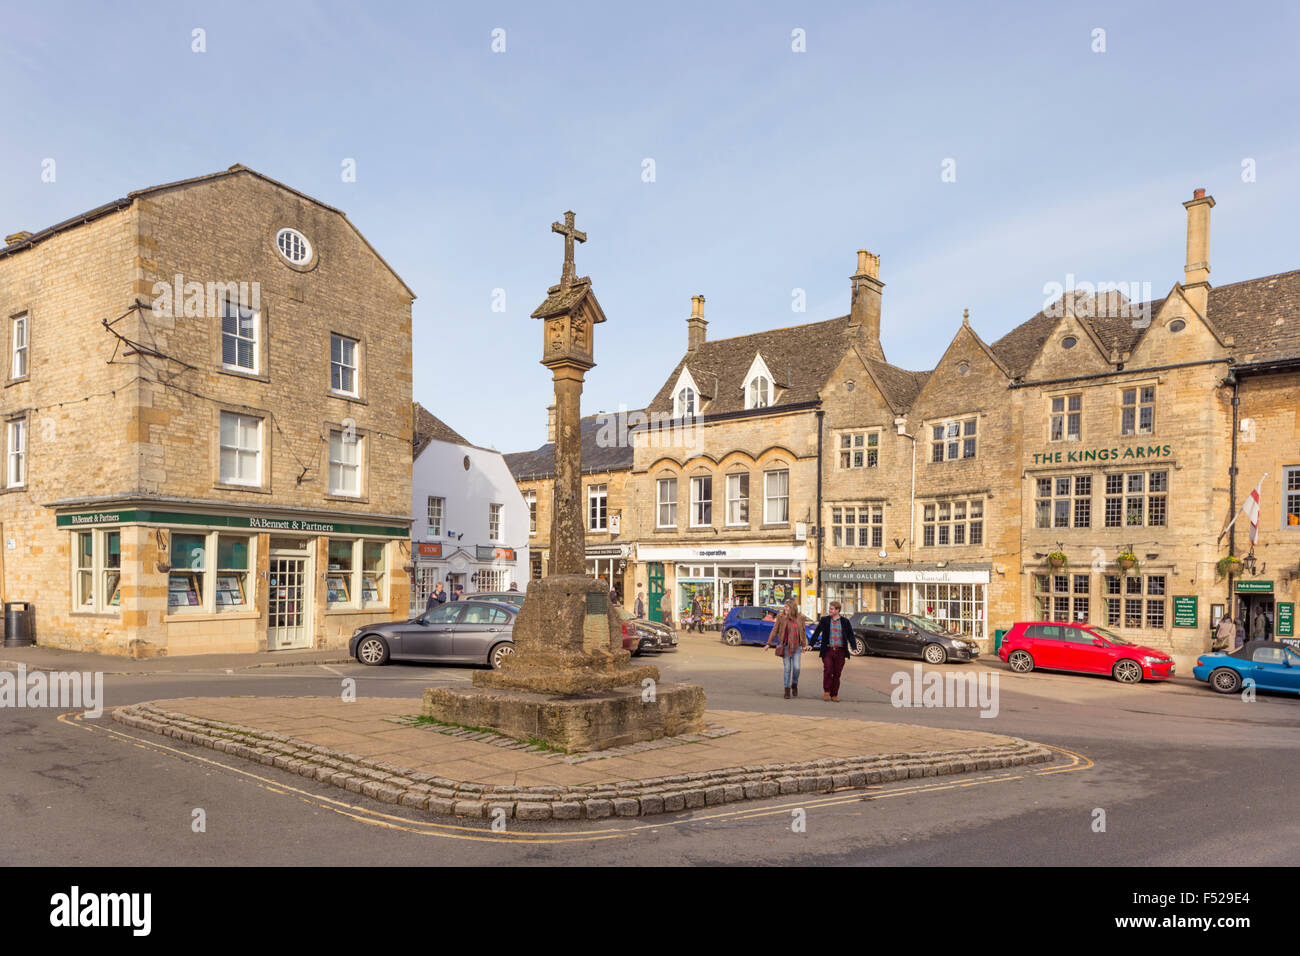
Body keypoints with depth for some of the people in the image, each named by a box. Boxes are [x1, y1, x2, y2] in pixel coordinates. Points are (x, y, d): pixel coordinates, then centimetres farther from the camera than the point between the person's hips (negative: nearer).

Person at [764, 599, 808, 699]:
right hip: (785, 646, -1)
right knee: (787, 668, 1)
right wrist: (769, 643, 0)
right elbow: (774, 630, 2)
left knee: (796, 668, -7)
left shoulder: (800, 619, 2)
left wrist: (804, 646, 12)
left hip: (796, 647, 1)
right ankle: (787, 690, 10)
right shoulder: (781, 617, -1)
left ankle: (794, 685, 20)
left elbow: (803, 633, 11)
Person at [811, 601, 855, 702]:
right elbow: (816, 633, 3)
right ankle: (826, 692, 5)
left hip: (840, 651, 1)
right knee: (828, 670, -13)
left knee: (837, 674, 3)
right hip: (828, 650, -1)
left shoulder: (845, 622, 7)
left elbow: (850, 635, 6)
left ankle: (834, 695, 13)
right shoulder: (824, 620, 5)